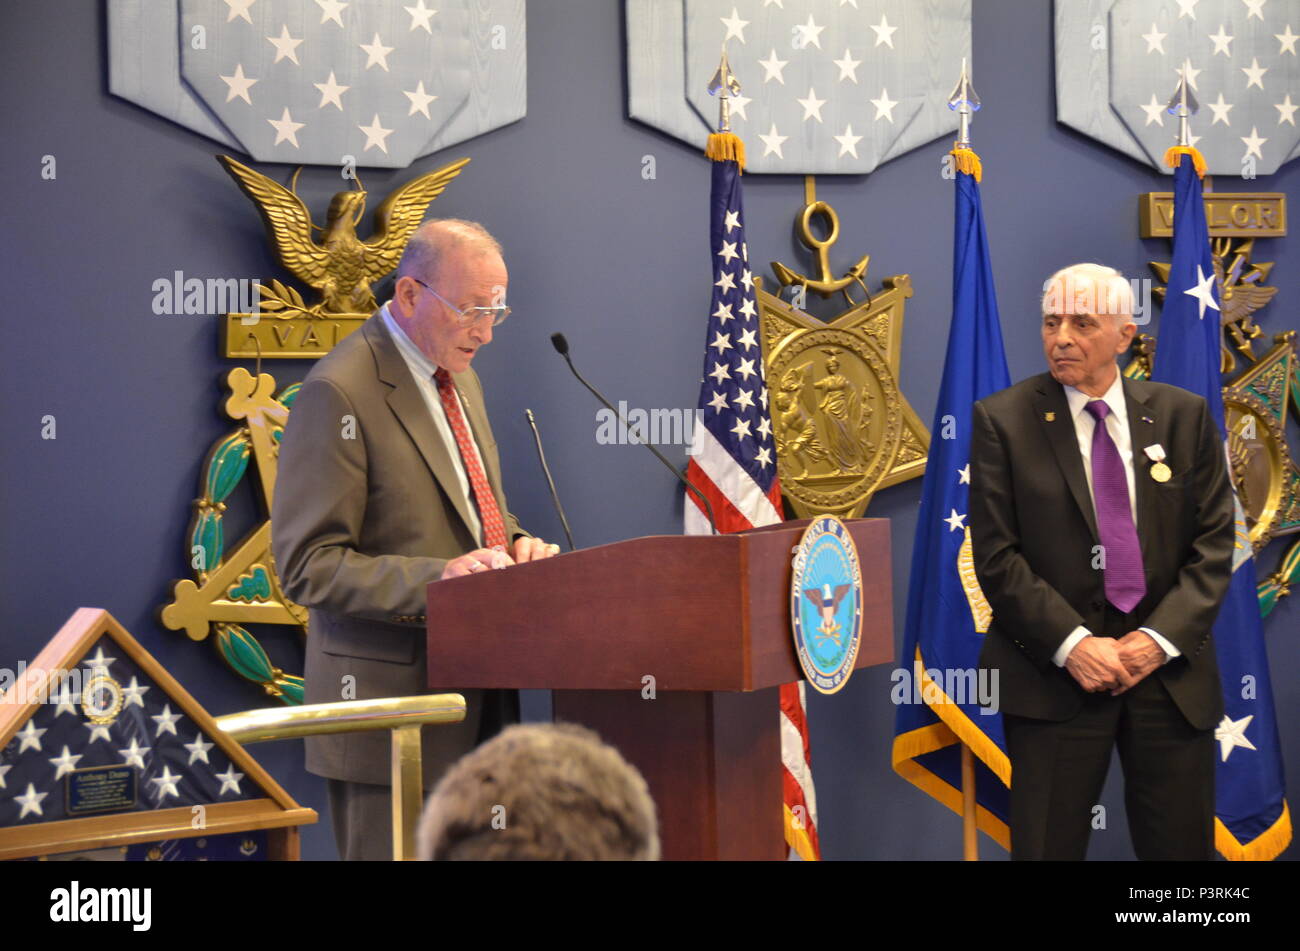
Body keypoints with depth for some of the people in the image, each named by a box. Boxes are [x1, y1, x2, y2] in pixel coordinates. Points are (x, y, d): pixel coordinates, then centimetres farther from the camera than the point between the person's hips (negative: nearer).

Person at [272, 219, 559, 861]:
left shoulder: (458, 375, 14)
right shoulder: (340, 392, -14)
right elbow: (307, 566, -17)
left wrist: (514, 543, 3)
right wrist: (436, 576, -27)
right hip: (394, 700, -8)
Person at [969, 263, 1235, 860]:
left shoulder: (1183, 416, 7)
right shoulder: (1002, 421, 0)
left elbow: (1214, 542, 4)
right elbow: (996, 557, -4)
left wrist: (1160, 638, -9)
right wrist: (1073, 645, -14)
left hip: (1170, 670, 2)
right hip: (1055, 674, -2)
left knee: (1183, 848, 5)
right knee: (1048, 850, 0)